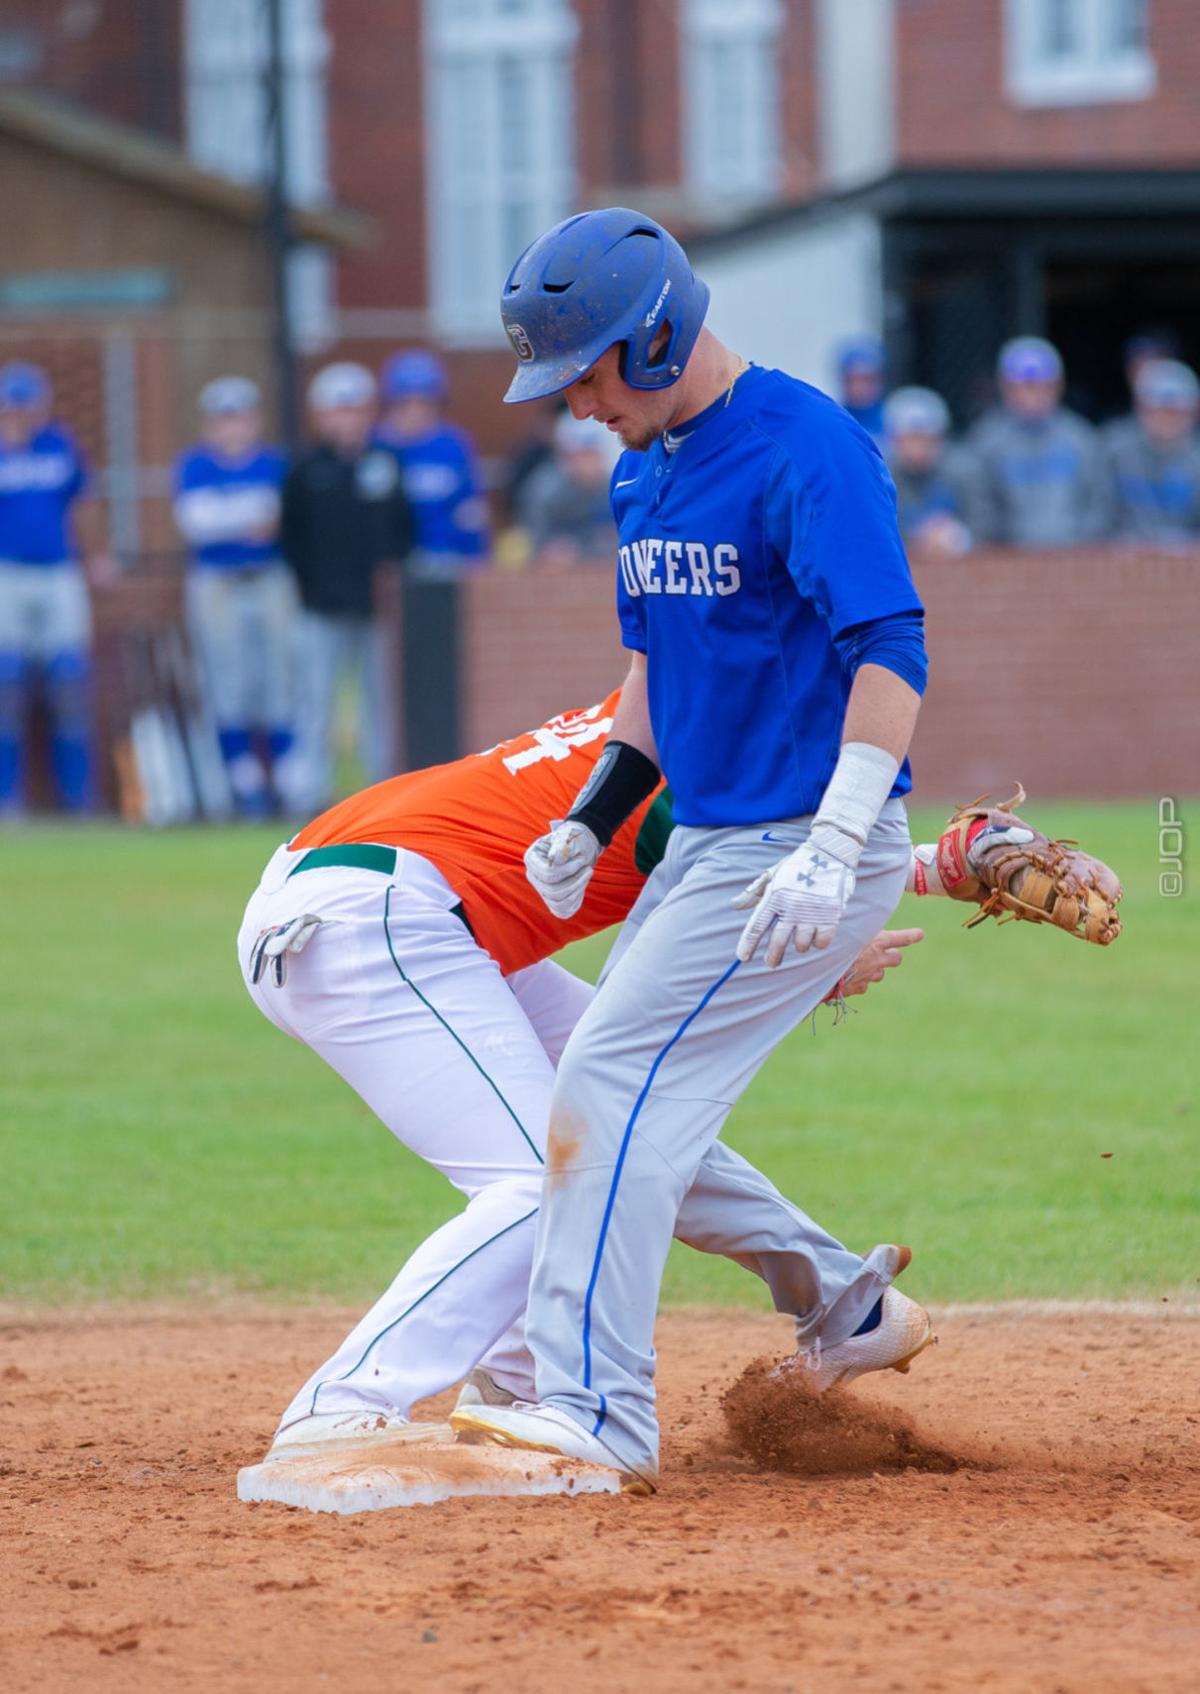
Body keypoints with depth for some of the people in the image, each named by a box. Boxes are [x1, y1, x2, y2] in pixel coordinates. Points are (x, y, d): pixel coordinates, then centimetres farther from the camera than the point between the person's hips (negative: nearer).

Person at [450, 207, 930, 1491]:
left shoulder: (807, 448, -18)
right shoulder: (642, 471, 11)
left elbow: (889, 653, -25)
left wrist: (832, 854, -33)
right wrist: (591, 825, 12)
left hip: (805, 847, -10)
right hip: (704, 844, 10)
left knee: (617, 1089, -14)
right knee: (624, 1100, 12)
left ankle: (599, 1416, -13)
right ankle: (842, 1311, 23)